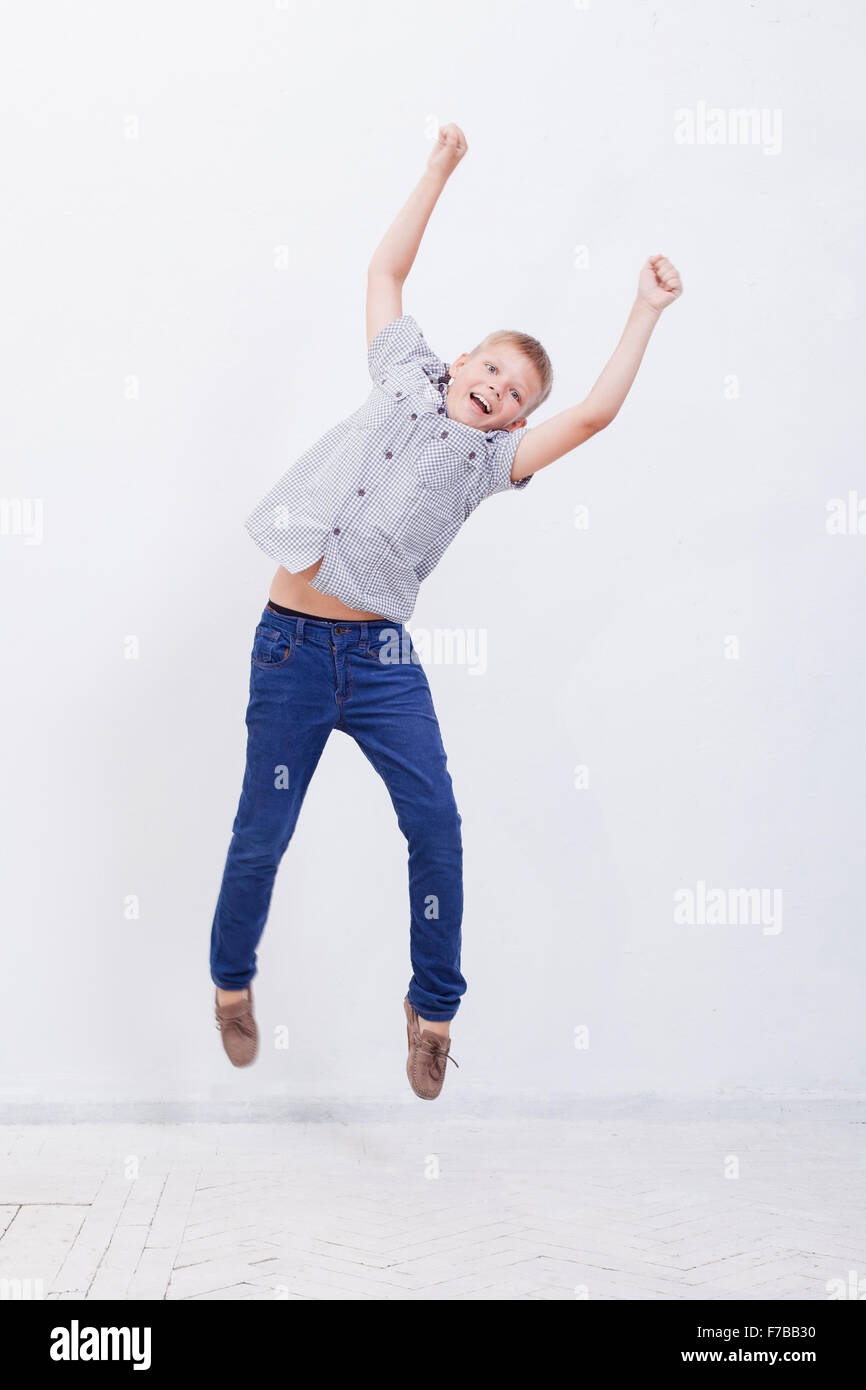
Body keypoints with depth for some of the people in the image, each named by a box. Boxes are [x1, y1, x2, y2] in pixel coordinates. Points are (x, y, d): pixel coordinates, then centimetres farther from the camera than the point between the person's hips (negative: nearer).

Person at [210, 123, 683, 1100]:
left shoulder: (493, 457, 6)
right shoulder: (405, 378, 9)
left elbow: (595, 413, -4)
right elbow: (386, 267, 16)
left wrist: (648, 310, 1)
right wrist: (442, 168, 17)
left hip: (381, 656, 1)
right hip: (292, 647, 0)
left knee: (435, 825, -7)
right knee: (262, 837, 7)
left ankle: (433, 1004, 14)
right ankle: (232, 981, 31)